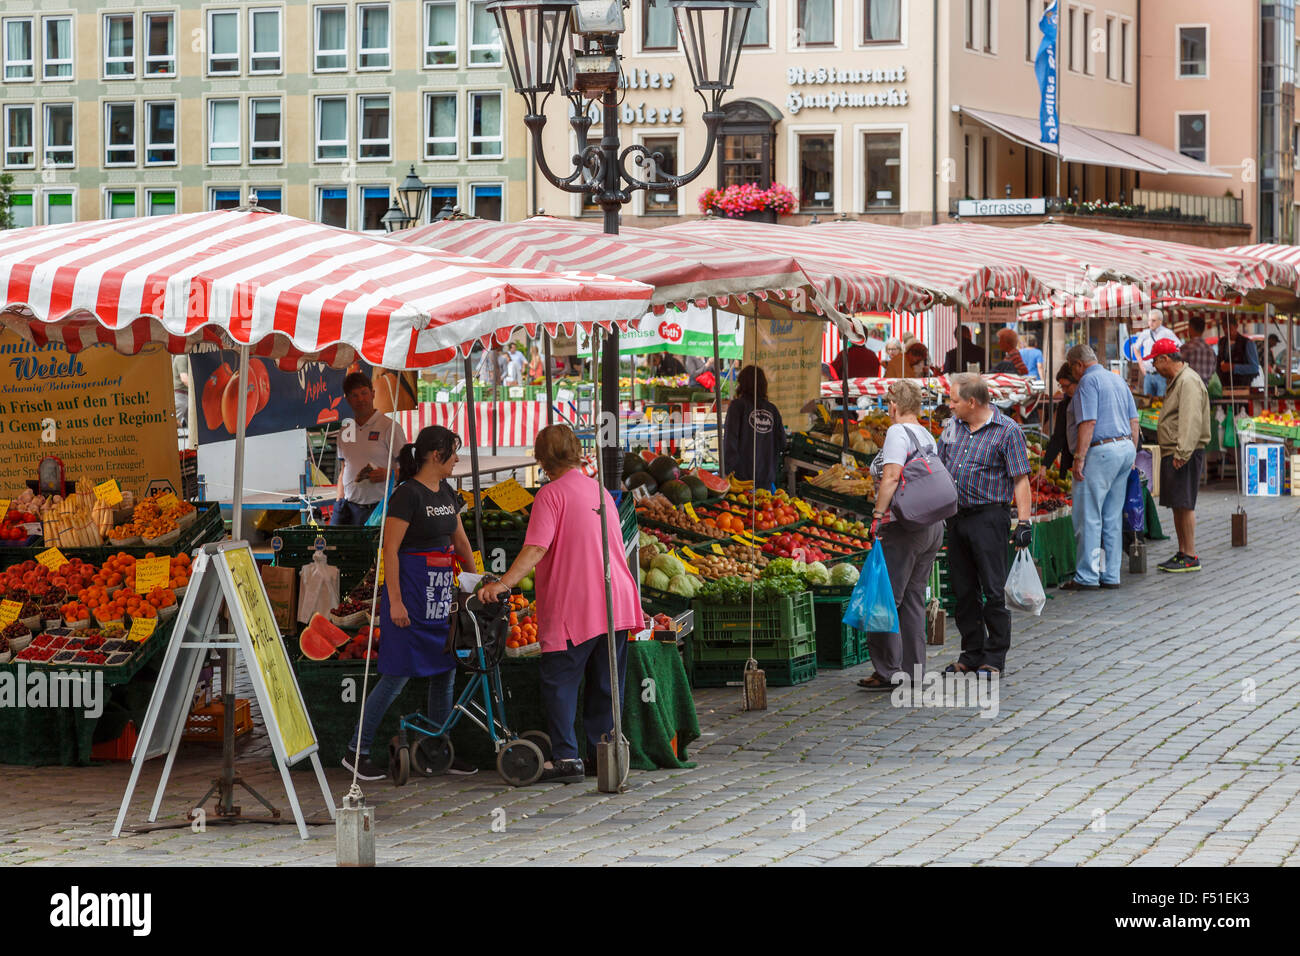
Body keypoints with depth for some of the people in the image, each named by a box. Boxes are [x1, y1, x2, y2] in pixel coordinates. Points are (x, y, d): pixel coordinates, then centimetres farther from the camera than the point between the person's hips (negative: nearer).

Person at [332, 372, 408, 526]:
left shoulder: (389, 427, -2)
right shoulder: (345, 432, 16)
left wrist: (387, 474, -22)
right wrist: (340, 501, 14)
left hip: (377, 507, -5)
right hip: (348, 506, 5)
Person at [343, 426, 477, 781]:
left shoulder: (448, 493, 12)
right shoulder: (407, 494, -14)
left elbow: (461, 540, 23)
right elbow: (390, 549, -16)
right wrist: (395, 601, -19)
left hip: (441, 591, 8)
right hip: (411, 590, -8)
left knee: (445, 671, 9)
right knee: (398, 674, -6)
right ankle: (356, 752, 2)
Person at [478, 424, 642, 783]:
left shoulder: (552, 494, -9)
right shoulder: (599, 491, 14)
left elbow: (537, 548, -20)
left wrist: (504, 583, -23)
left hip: (572, 607, -7)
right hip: (615, 601, 7)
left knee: (560, 682, -1)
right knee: (604, 684, 12)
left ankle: (567, 757, -8)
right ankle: (602, 752, 14)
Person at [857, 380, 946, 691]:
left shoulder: (898, 433, -10)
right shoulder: (927, 436, 14)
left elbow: (891, 477, -21)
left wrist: (878, 515, -19)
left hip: (904, 526, -8)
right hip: (933, 526, 8)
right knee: (914, 598, 13)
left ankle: (888, 671, -4)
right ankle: (914, 670, 14)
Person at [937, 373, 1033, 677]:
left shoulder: (1007, 430, -6)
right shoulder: (952, 426, 12)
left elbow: (1020, 480, -7)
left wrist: (1024, 523, -12)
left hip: (989, 518, -6)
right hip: (957, 516, 6)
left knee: (993, 590, -4)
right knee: (964, 590, 9)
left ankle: (995, 657, 4)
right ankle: (972, 654, 18)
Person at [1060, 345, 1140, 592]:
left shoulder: (1088, 381, -8)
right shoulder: (1118, 380, 18)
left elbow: (1088, 423, -16)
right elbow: (1134, 422, 18)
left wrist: (1079, 458, -15)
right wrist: (1131, 456, 21)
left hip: (1102, 451, -9)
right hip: (1125, 447, 9)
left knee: (1089, 516, -5)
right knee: (1112, 518, 12)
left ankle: (1087, 576, -6)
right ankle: (1110, 575, 13)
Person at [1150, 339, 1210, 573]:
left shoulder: (1188, 382, -14)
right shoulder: (1175, 381, 20)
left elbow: (1191, 421, -23)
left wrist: (1182, 453, -28)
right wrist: (1177, 453, 18)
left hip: (1185, 455, -10)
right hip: (1171, 453, 10)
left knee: (1184, 504, -10)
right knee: (1176, 504, 12)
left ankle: (1191, 557, -8)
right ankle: (1182, 553, 17)